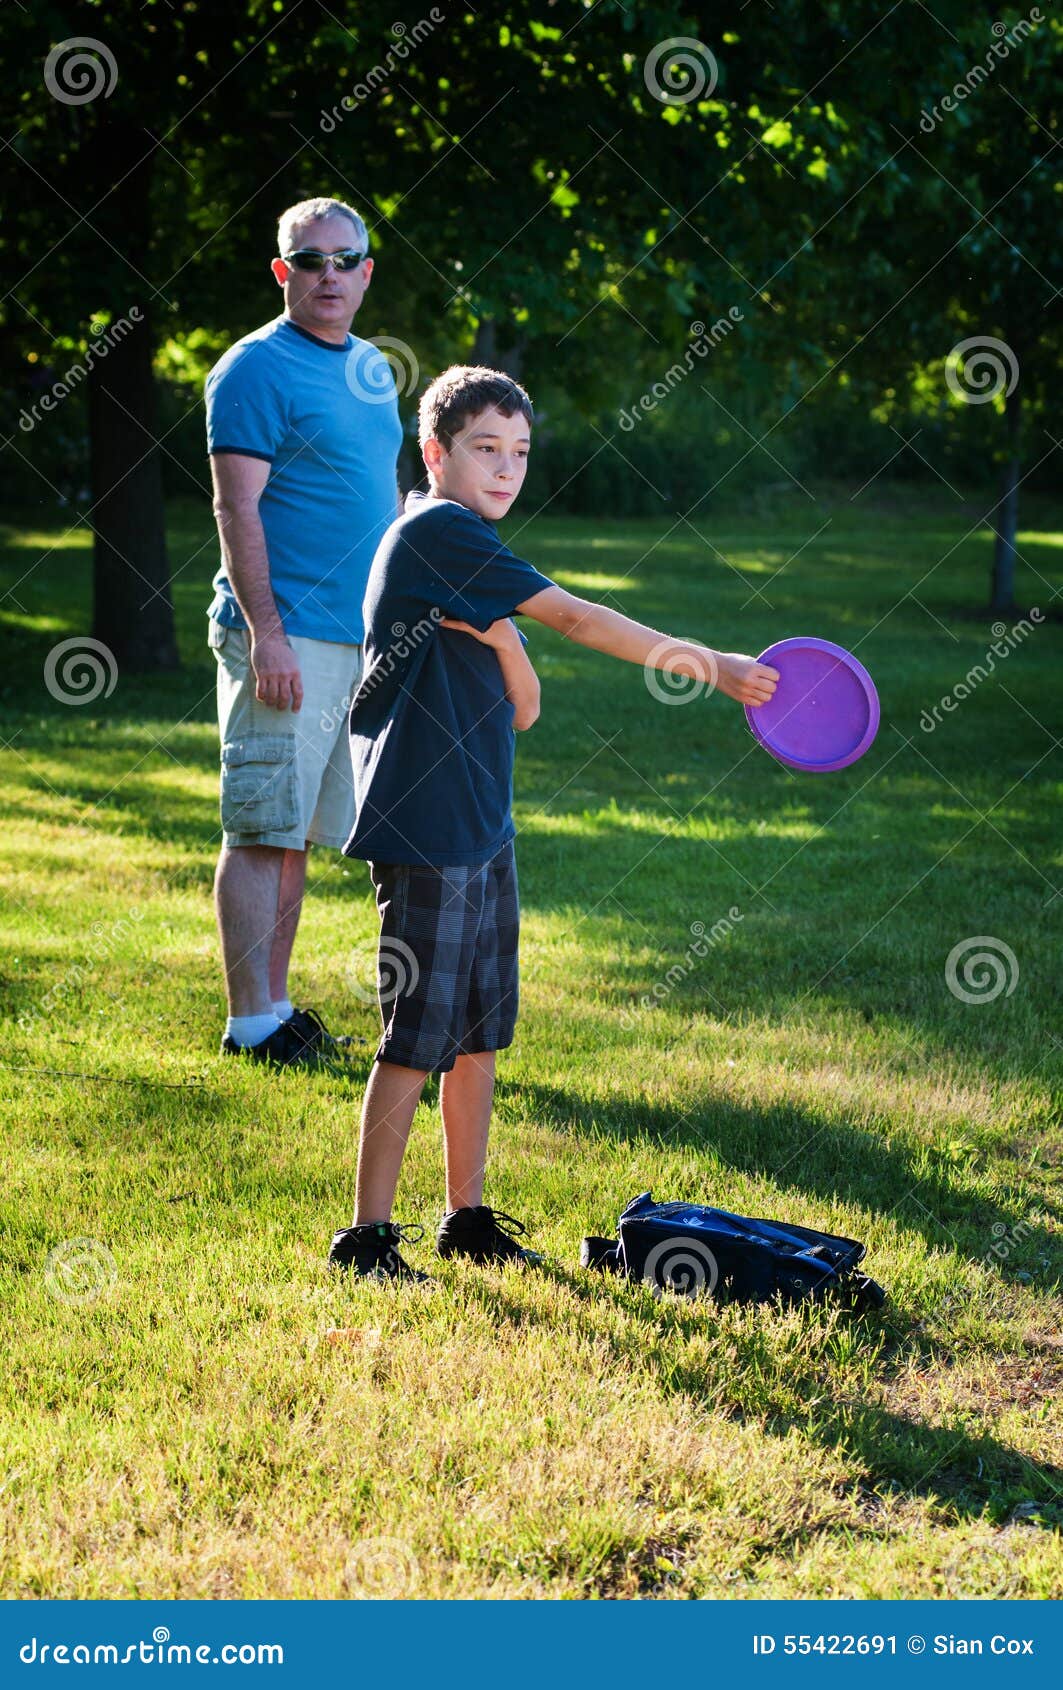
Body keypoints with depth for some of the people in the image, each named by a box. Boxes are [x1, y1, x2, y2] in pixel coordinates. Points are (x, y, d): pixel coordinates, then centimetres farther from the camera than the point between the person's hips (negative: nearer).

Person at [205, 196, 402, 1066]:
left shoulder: (373, 369, 17)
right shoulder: (256, 369, -8)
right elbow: (237, 509, -13)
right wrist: (265, 633, -19)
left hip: (359, 637, 8)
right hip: (284, 641, -8)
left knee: (295, 836, 11)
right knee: (263, 832, -6)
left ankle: (276, 1007, 17)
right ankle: (251, 1022, -2)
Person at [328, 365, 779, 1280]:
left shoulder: (463, 551, 16)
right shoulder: (437, 532, -12)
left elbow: (523, 707, 10)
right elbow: (575, 617, -18)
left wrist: (494, 630, -10)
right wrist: (710, 664, -17)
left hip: (481, 832, 9)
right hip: (426, 834, -9)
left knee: (480, 1030, 13)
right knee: (419, 1037, -5)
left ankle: (469, 1217, 23)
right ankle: (367, 1236, 3)